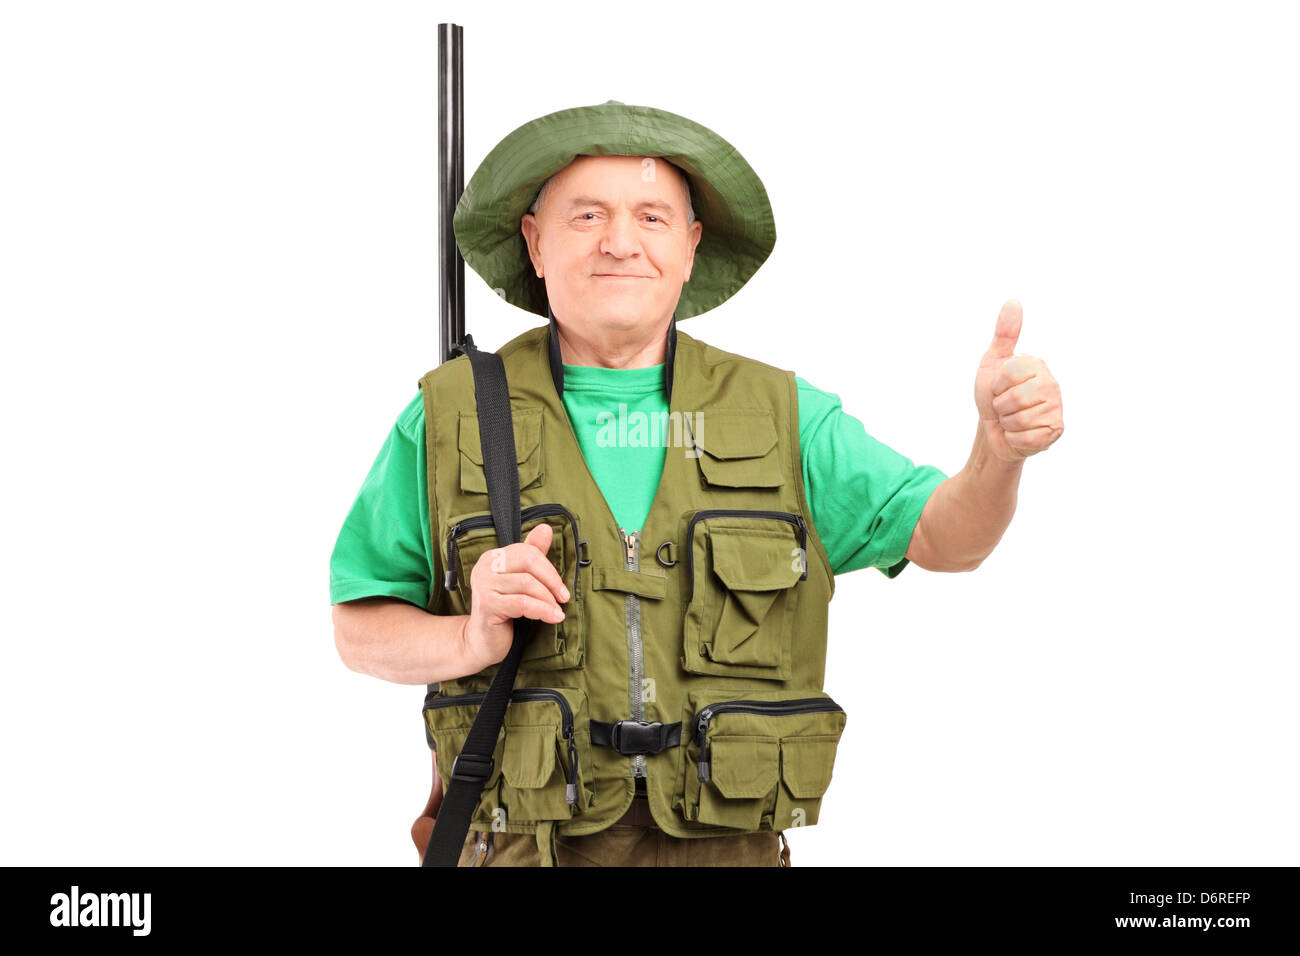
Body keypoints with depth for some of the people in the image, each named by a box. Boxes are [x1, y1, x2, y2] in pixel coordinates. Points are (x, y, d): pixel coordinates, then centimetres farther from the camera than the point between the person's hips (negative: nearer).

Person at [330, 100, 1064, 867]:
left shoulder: (781, 416, 4)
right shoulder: (449, 418, 0)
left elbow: (942, 535, -1)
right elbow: (361, 629, 4)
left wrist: (1001, 447, -22)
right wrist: (471, 640, -17)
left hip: (727, 844, 1)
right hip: (522, 842, -1)